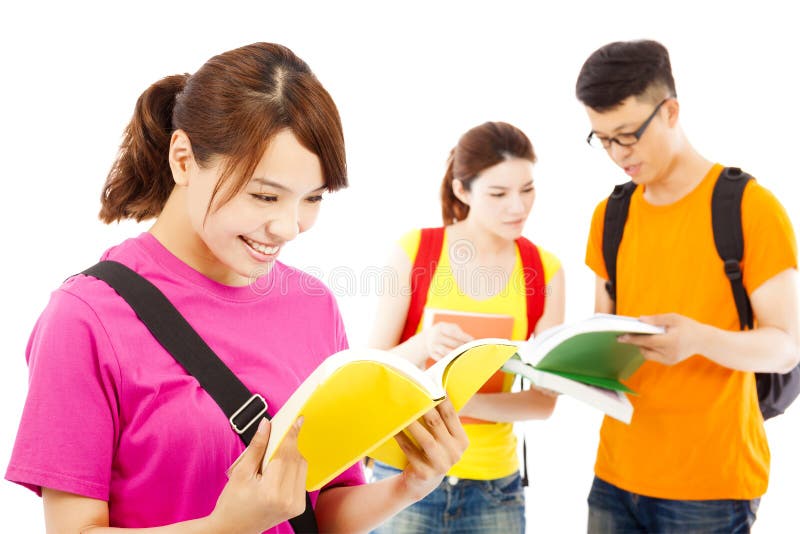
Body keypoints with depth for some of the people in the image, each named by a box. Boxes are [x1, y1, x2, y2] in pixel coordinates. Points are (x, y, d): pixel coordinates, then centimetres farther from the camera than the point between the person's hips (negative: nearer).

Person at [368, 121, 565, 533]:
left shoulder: (545, 270, -2)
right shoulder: (414, 251, -8)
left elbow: (544, 399, -4)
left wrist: (467, 403, -22)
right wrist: (423, 345, -28)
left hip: (494, 485, 2)